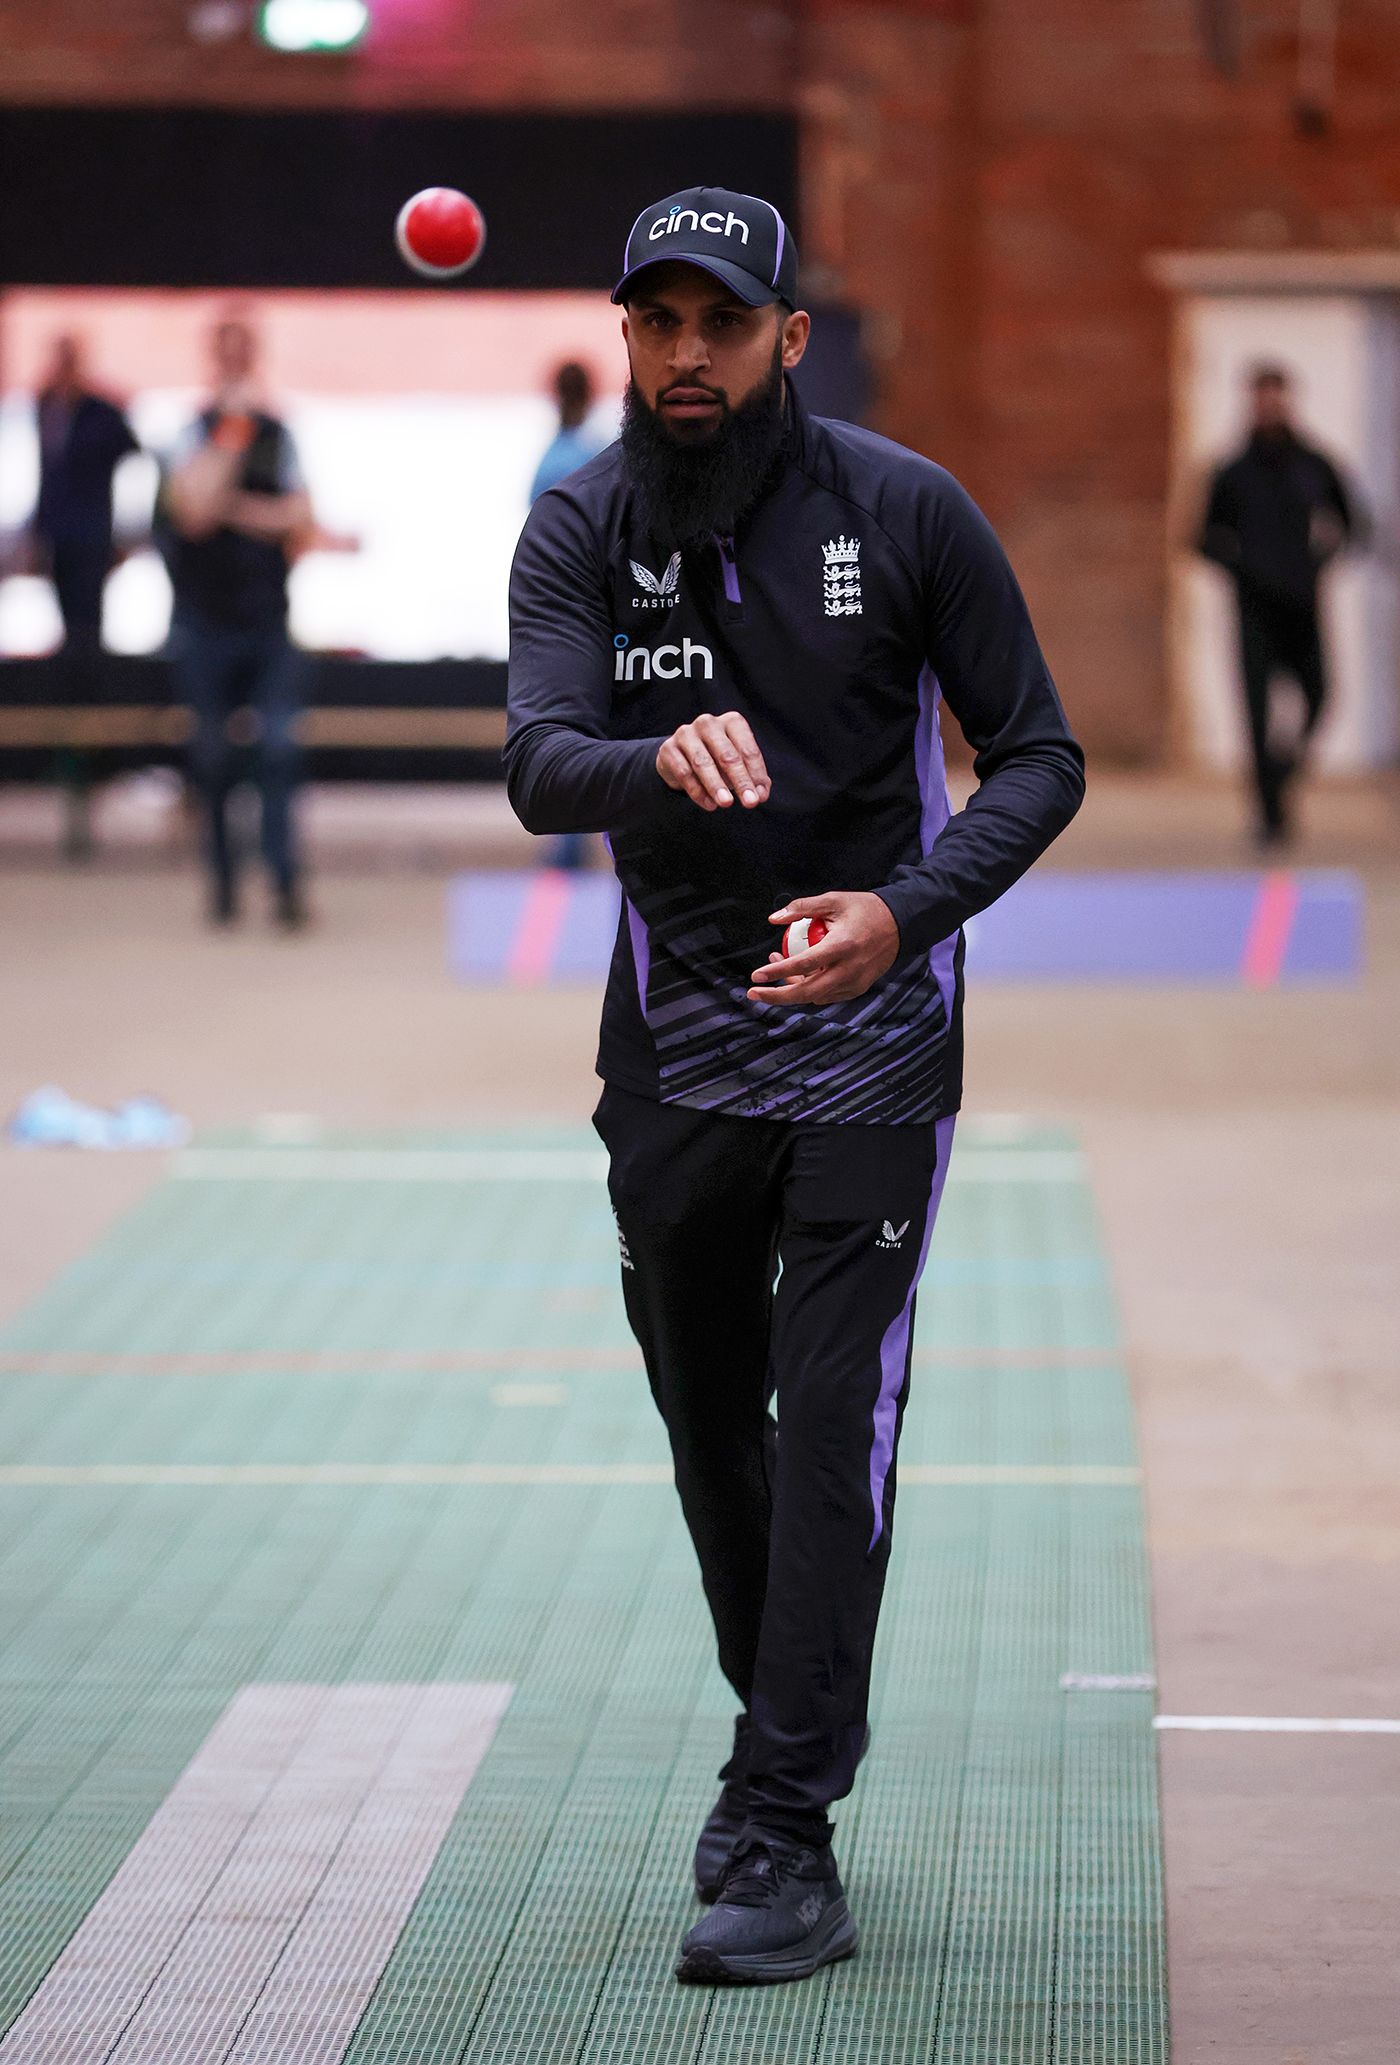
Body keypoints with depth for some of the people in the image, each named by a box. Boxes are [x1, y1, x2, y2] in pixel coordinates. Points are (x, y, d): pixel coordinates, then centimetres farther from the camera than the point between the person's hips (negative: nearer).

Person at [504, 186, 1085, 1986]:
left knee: (834, 1429, -11)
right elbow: (538, 764, -20)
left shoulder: (904, 511, -9)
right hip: (672, 1044, 3)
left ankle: (784, 1839, -9)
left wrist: (905, 912, -22)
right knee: (711, 1419, 14)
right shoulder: (581, 530, -5)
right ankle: (790, 1733, 37)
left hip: (871, 1038, -3)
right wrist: (660, 759, -43)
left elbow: (1038, 758, -5)